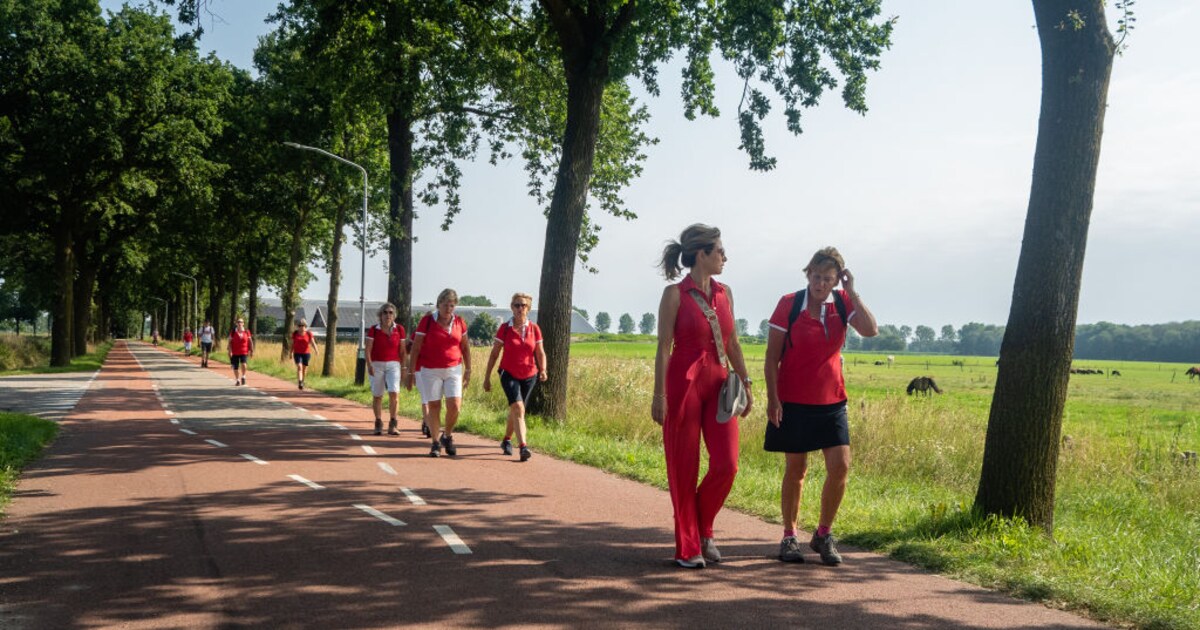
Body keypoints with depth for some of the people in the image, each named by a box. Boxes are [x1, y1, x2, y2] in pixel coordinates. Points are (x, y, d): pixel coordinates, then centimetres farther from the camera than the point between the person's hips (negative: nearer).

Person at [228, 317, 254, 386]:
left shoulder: (246, 332, 4)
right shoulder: (233, 332, 1)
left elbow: (250, 342, 8)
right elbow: (230, 342, 0)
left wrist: (251, 351, 6)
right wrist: (229, 351, -9)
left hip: (244, 352, -1)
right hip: (234, 353, 1)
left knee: (243, 364, -21)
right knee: (235, 367, 6)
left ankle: (243, 376, 3)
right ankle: (237, 380, 23)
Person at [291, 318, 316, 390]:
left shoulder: (309, 333, -3)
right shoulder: (295, 333, 0)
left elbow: (313, 343, -8)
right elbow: (292, 344, 6)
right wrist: (291, 353, 6)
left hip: (306, 353, 1)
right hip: (297, 354, -1)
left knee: (304, 369, 10)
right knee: (299, 367, -18)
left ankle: (302, 382, 32)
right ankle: (299, 383, -24)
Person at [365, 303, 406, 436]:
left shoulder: (399, 329, 4)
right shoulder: (374, 330, 0)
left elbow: (402, 350, 8)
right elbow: (368, 349, -4)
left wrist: (403, 367, 7)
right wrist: (369, 364, -16)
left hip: (393, 365, 0)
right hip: (377, 365, 0)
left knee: (394, 393, -15)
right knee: (377, 396, 5)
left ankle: (392, 425, -7)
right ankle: (378, 424, 16)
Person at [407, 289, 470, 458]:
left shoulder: (459, 322, 4)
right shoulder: (427, 321, -5)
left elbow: (465, 346, 14)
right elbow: (416, 347, -3)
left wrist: (468, 369, 12)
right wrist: (410, 371, -4)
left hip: (454, 369, 2)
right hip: (430, 371, -2)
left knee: (454, 405, -8)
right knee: (433, 406, 1)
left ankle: (447, 436, 17)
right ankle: (436, 443, 13)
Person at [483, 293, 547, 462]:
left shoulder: (534, 329, 1)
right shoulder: (504, 328, -5)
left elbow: (540, 353, 4)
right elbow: (494, 354, -1)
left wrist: (543, 370, -14)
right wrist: (487, 377, 0)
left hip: (529, 376, 3)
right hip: (509, 374, -3)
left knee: (515, 410, 15)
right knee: (518, 408, -21)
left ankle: (507, 440, 37)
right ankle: (523, 447, -29)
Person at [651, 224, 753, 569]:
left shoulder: (725, 292, 11)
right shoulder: (675, 294, -5)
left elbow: (732, 342, 15)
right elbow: (664, 345, -8)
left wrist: (746, 384, 12)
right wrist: (659, 395, -12)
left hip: (718, 384, 5)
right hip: (684, 383, -5)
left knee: (726, 464, -4)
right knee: (684, 468, 2)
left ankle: (703, 530, 20)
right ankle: (687, 547, 13)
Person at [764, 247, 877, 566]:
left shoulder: (842, 303, 1)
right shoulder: (789, 304, -7)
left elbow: (870, 330, -16)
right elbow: (772, 356, -5)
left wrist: (852, 292, -15)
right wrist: (772, 398, -10)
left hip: (831, 400, 3)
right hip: (793, 400, -2)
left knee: (840, 466, -6)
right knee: (796, 470, 6)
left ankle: (824, 535, 12)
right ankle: (789, 536, 21)